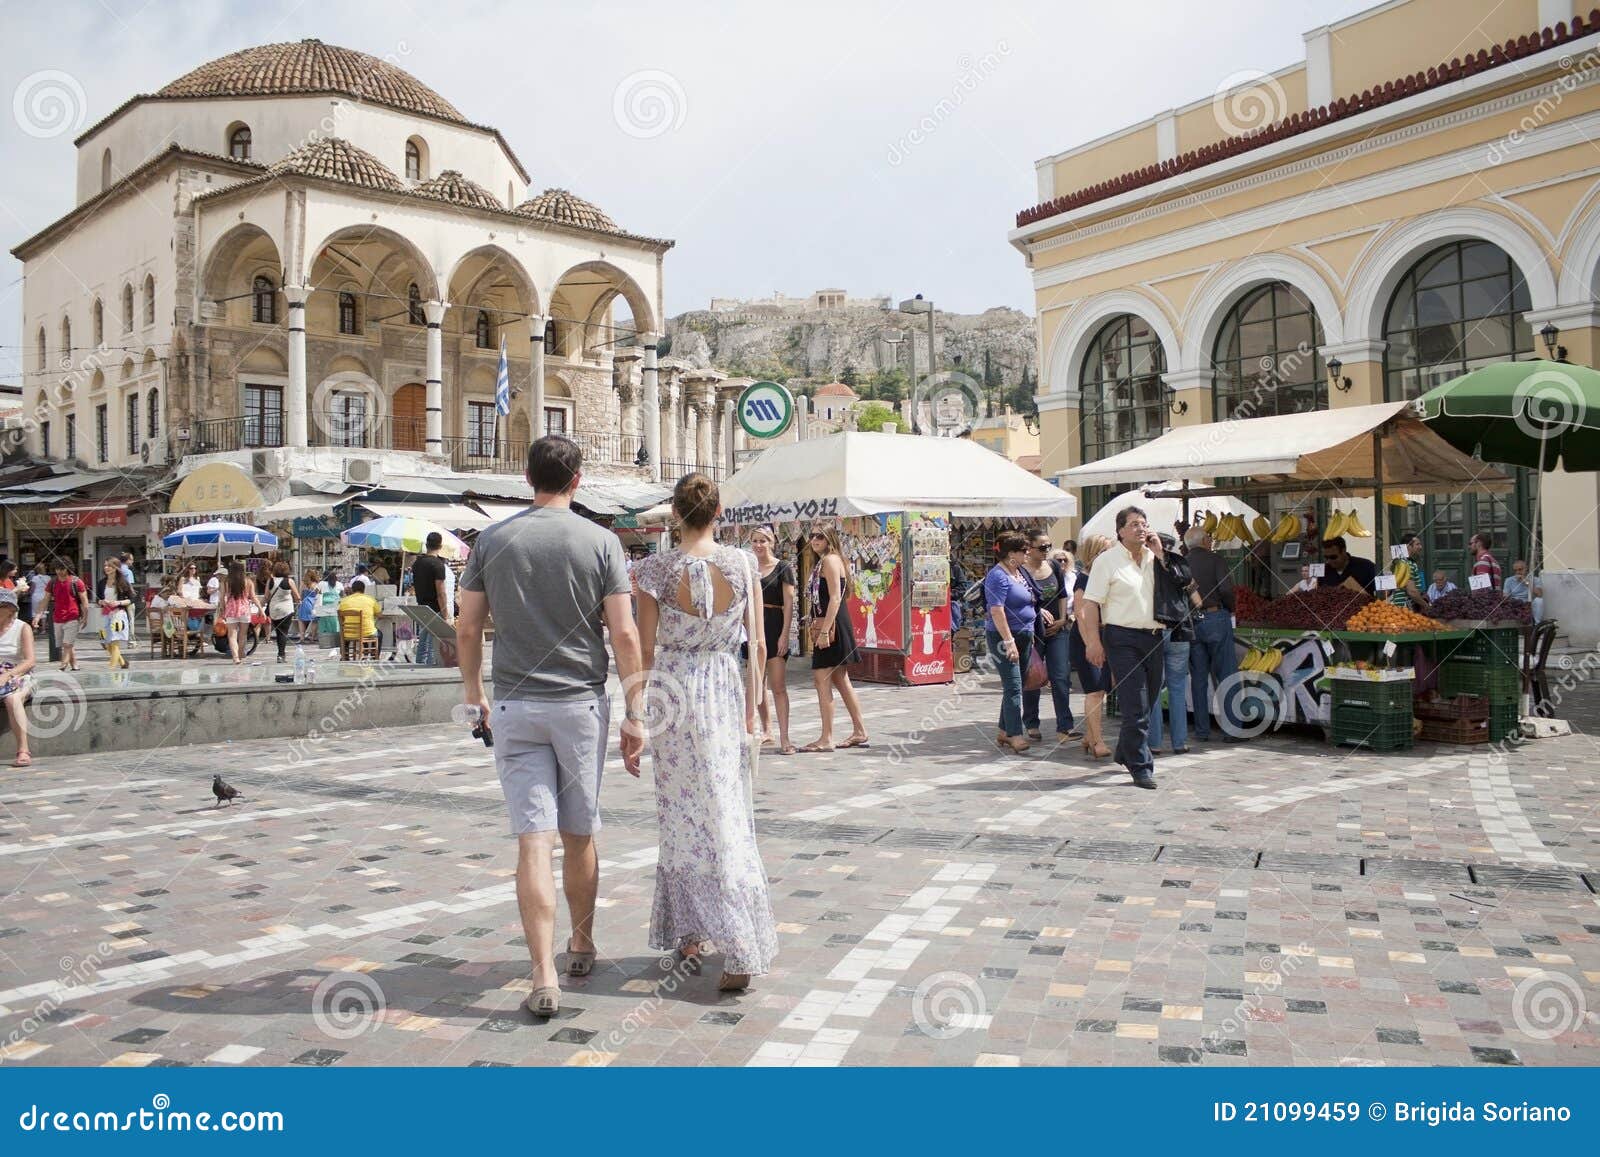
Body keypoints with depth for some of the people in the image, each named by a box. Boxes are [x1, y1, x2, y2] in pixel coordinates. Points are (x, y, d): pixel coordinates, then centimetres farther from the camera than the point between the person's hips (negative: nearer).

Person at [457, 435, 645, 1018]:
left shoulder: (492, 539, 1)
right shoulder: (600, 541, -4)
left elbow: (467, 629, 4)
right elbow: (624, 634, -7)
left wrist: (475, 695, 18)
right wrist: (635, 716, -2)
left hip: (514, 707, 1)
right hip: (581, 705, 0)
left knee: (533, 841, 0)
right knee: (579, 837, 14)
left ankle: (544, 976, -6)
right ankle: (582, 945, 32)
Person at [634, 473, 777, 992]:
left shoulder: (656, 569, -9)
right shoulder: (743, 564, -3)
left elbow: (645, 649, -6)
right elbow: (758, 644, 1)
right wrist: (752, 707, 12)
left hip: (673, 692, -2)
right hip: (726, 690, 2)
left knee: (683, 816, 9)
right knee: (726, 813, 11)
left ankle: (688, 933, 13)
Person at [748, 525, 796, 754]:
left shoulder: (783, 569, -2)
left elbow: (789, 604, -6)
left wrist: (784, 635, -13)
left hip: (774, 628, -5)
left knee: (778, 685, -9)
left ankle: (784, 738, -9)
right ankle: (766, 730, 26)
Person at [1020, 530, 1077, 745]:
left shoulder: (1055, 566, 9)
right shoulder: (1021, 570, -9)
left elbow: (1063, 594, 15)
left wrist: (1062, 619, 5)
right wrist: (1038, 611, -19)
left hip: (1057, 630, 4)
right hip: (1033, 632, -4)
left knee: (1061, 678, -3)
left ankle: (1064, 727, -4)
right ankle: (1031, 724, 21)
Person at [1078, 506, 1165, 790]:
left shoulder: (1154, 558, 14)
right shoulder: (1108, 561, -4)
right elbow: (1091, 604, -8)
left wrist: (1160, 554, 2)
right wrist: (1094, 642, -16)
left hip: (1154, 637, 6)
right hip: (1123, 639, -6)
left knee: (1146, 701, 15)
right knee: (1135, 707, -7)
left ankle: (1125, 753, 32)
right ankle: (1141, 767, -1)